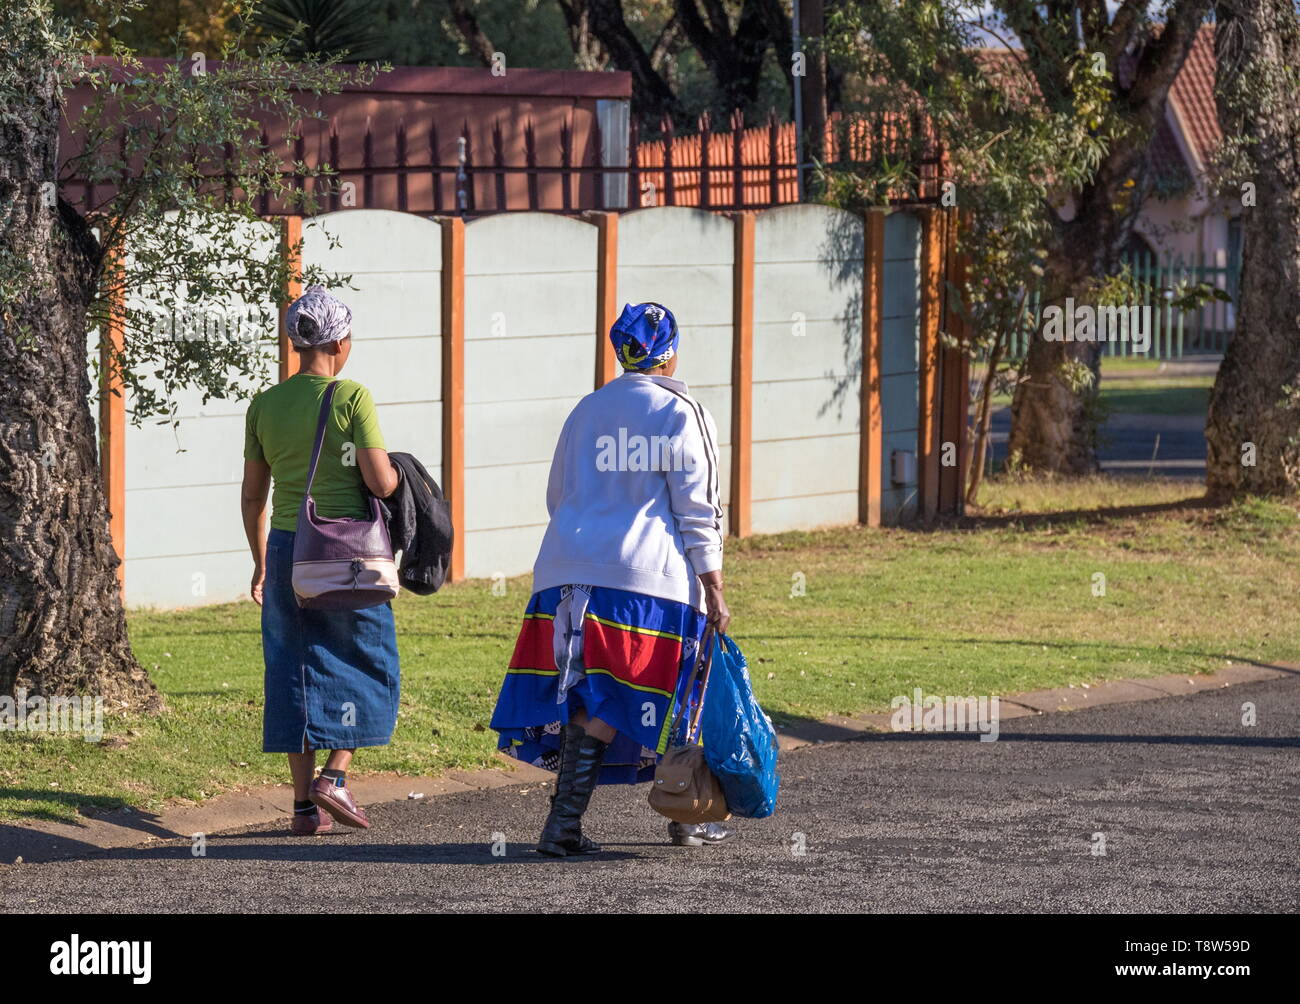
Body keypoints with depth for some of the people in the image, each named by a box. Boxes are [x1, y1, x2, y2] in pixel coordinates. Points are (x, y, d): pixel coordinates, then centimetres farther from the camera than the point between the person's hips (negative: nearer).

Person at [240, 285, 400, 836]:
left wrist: (261, 563, 20)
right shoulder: (351, 398, -10)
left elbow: (252, 495, 10)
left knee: (295, 672, 9)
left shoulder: (265, 405, 5)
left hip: (286, 547, 4)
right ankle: (334, 775, -3)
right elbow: (380, 482, -14)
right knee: (365, 666, 11)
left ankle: (304, 803, 8)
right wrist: (399, 471, 9)